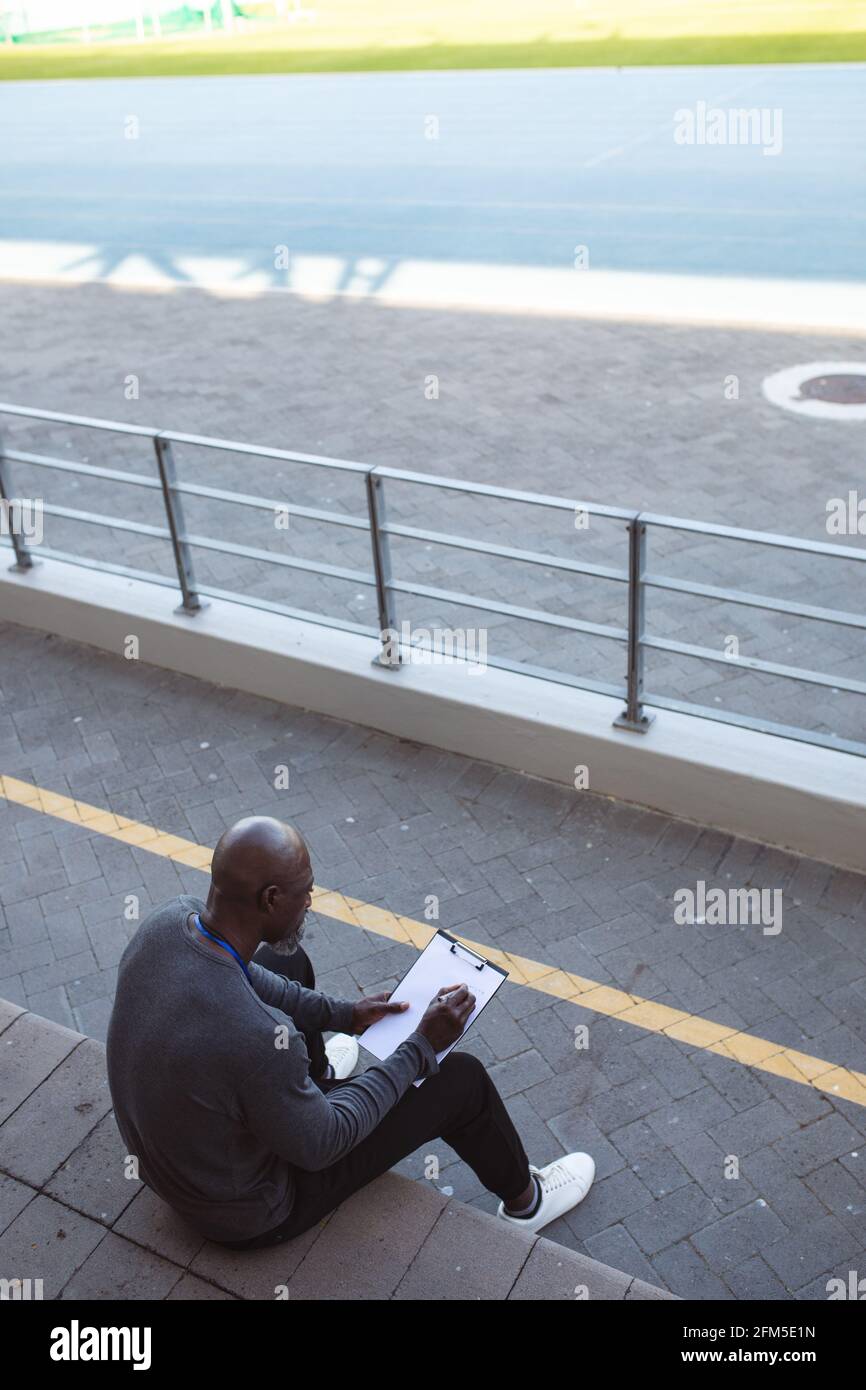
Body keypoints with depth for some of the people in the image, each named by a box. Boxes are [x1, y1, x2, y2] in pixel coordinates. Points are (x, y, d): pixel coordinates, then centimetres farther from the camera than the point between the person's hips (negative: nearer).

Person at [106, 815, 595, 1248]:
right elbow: (320, 1144, -23)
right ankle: (525, 1199, 32)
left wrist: (340, 1013, 2)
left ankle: (315, 1073, 47)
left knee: (287, 959, 17)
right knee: (462, 1078, 0)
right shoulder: (256, 1037, -42)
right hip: (245, 1214, -6)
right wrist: (423, 1046, -17)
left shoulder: (170, 919, -20)